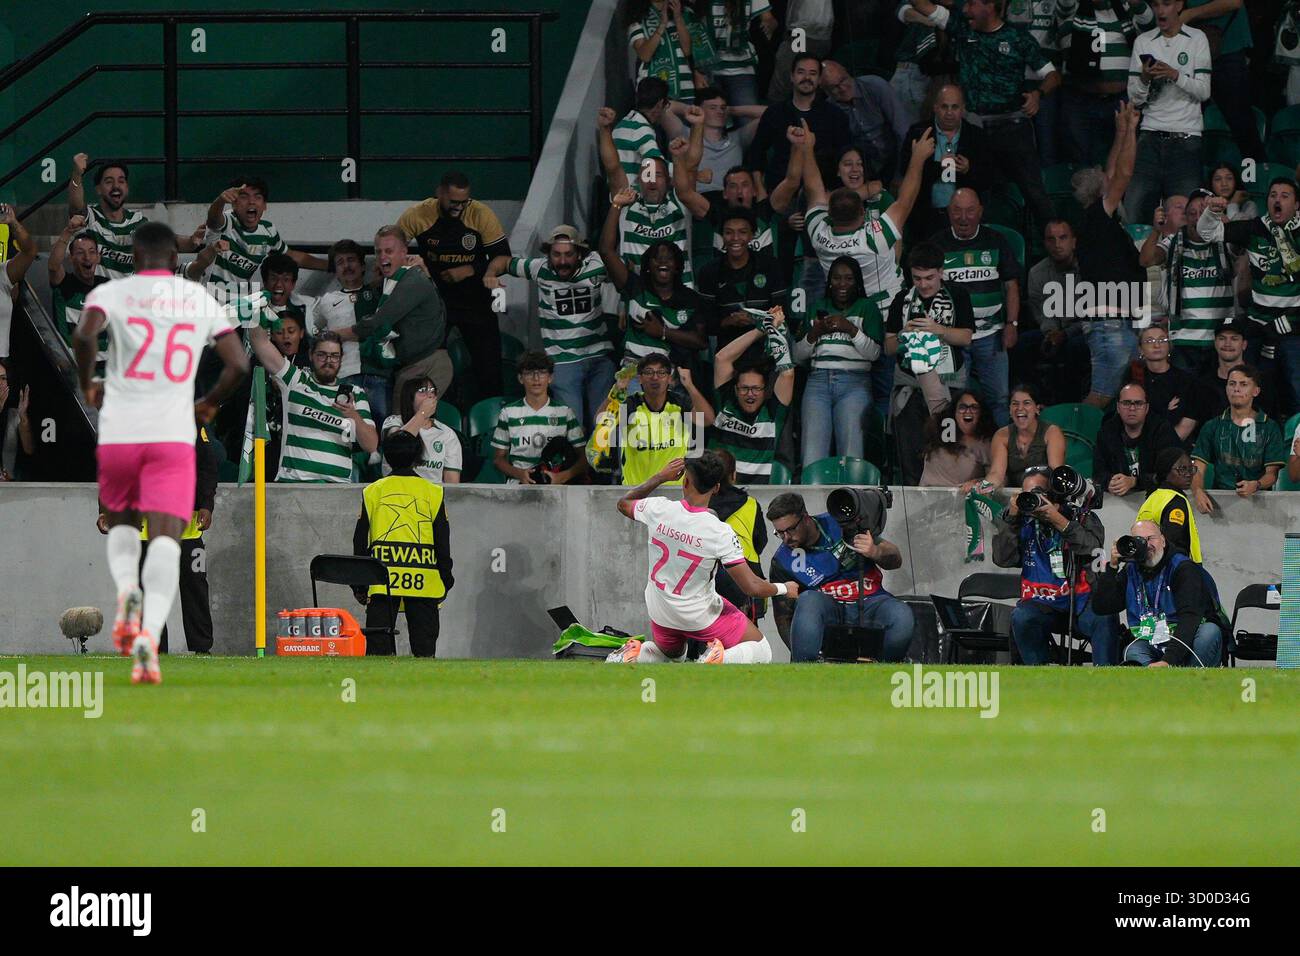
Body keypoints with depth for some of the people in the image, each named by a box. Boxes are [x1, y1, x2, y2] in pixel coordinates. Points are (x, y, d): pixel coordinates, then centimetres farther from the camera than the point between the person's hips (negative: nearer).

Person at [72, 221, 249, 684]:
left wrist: (87, 385, 1)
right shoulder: (201, 299, 9)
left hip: (118, 432, 0)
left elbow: (84, 334, -17)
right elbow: (238, 364, 5)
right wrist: (210, 404, 23)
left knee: (121, 523, 22)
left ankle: (127, 590, -8)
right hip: (174, 435, 0)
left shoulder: (112, 293, 3)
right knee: (166, 537, -6)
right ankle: (149, 632, -27)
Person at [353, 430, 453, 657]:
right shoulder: (432, 493, 3)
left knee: (378, 646, 0)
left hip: (381, 581, 0)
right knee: (424, 646, 3)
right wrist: (446, 583, 10)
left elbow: (360, 543, 6)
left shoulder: (372, 492, 5)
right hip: (423, 582, 0)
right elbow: (443, 543, 4)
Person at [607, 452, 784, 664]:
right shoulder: (720, 533, -28)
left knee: (669, 654, 35)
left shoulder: (658, 510, -19)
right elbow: (752, 587, -23)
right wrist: (785, 589, -4)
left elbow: (623, 504, 6)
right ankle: (714, 662, -20)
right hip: (699, 614, -5)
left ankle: (632, 655, 4)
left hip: (659, 612, 5)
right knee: (761, 652, 8)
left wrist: (660, 477, 10)